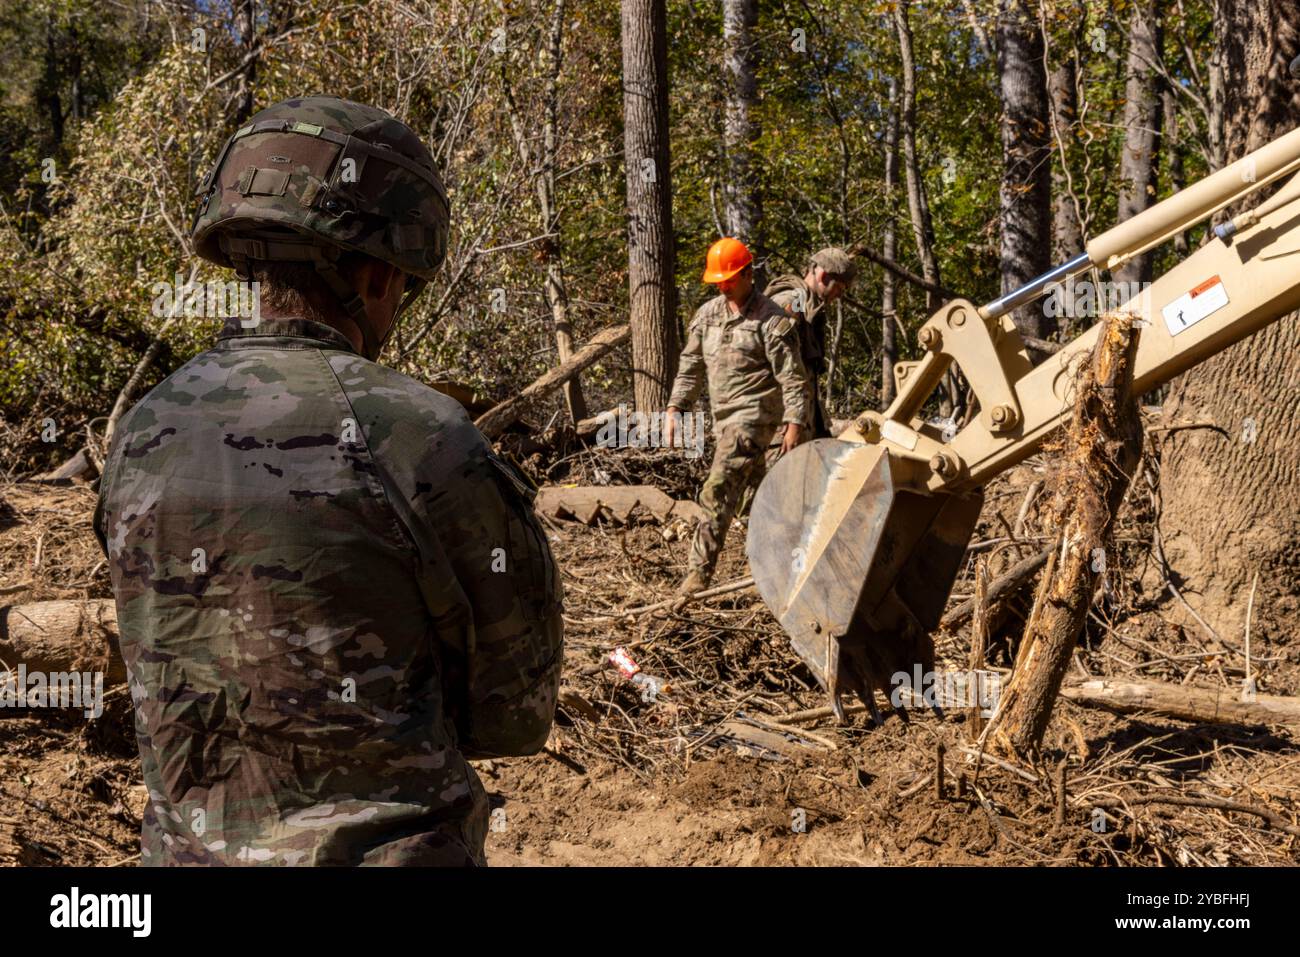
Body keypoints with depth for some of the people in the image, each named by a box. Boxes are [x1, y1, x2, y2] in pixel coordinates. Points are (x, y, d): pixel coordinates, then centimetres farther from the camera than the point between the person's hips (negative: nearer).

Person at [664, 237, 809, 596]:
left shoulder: (771, 319, -8)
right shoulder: (707, 314, 11)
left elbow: (793, 377, -9)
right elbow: (691, 365, 17)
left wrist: (794, 424, -15)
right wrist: (675, 409, 9)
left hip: (754, 415, -7)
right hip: (724, 418, 7)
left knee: (719, 490, -16)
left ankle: (700, 570, -17)